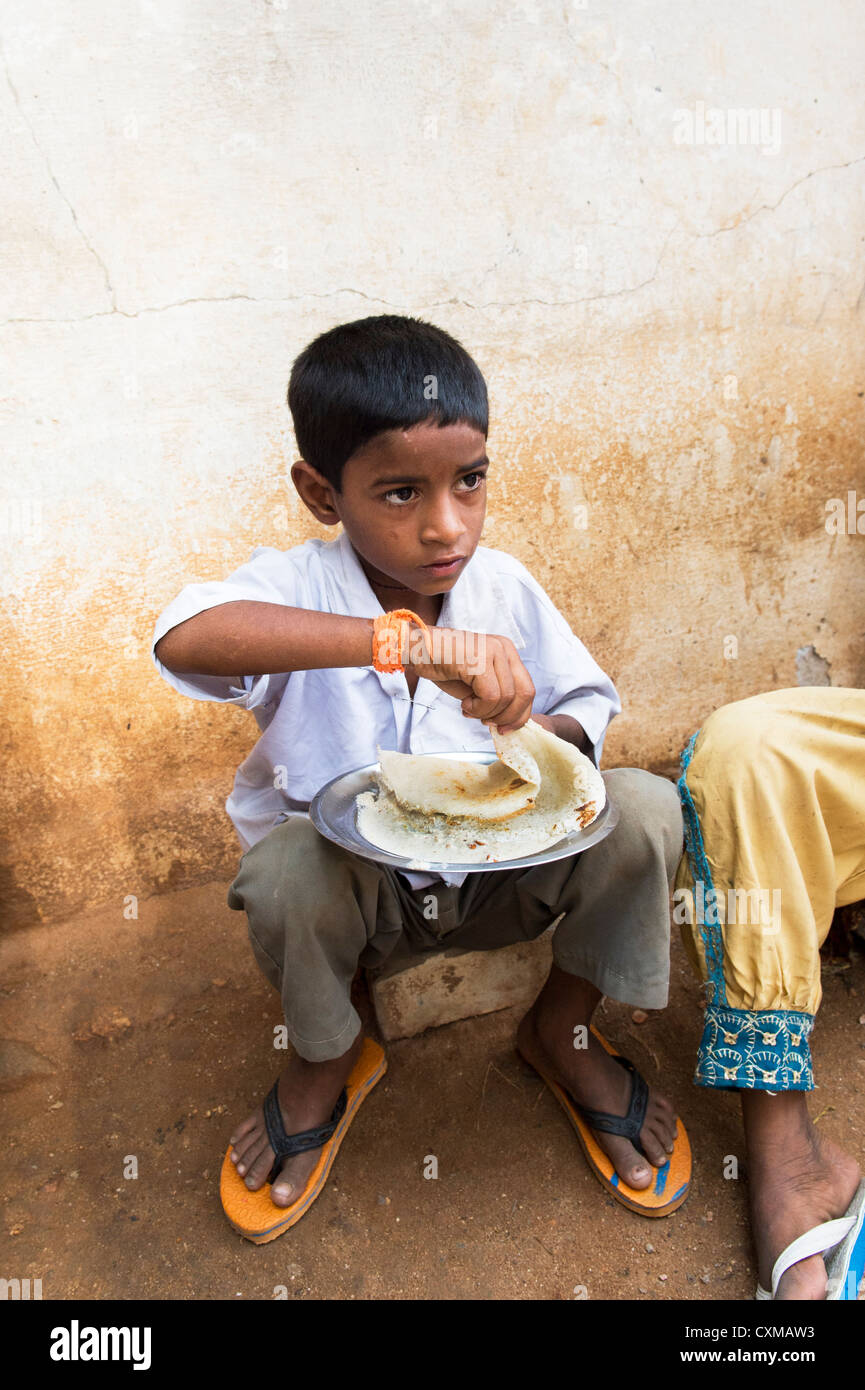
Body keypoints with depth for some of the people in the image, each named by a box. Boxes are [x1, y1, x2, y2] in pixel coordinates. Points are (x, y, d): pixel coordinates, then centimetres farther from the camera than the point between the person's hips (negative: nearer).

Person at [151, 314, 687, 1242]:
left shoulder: (503, 587, -8)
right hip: (353, 893, -2)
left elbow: (589, 701, 4)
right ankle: (326, 1061, 3)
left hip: (496, 878, 2)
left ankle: (562, 1026, 9)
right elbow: (184, 638, -42)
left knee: (644, 810, -21)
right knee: (287, 863, -35)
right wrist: (407, 640, -51)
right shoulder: (296, 586, -19)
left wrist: (545, 738, -21)